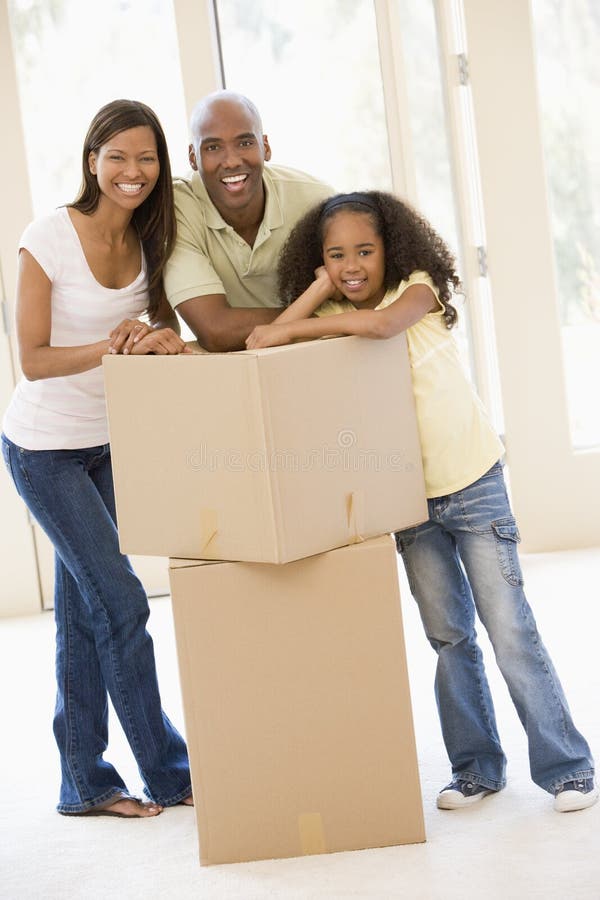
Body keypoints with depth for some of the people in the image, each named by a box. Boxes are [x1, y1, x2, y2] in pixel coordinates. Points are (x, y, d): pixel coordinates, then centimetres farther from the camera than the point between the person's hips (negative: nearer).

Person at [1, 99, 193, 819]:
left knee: (84, 611, 11)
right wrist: (108, 349, -30)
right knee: (121, 602, -7)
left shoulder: (149, 241, -2)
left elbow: (164, 328, 2)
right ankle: (167, 775, 5)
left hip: (109, 442, 6)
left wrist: (166, 344, -21)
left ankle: (85, 783, 20)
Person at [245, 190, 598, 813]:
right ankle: (476, 767, 22)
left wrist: (292, 329, -27)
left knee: (510, 631, -3)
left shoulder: (418, 289, -10)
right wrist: (316, 292, -14)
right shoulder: (329, 320, 2)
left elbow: (380, 323, -32)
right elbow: (262, 346, -12)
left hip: (472, 482, -4)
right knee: (448, 638, 10)